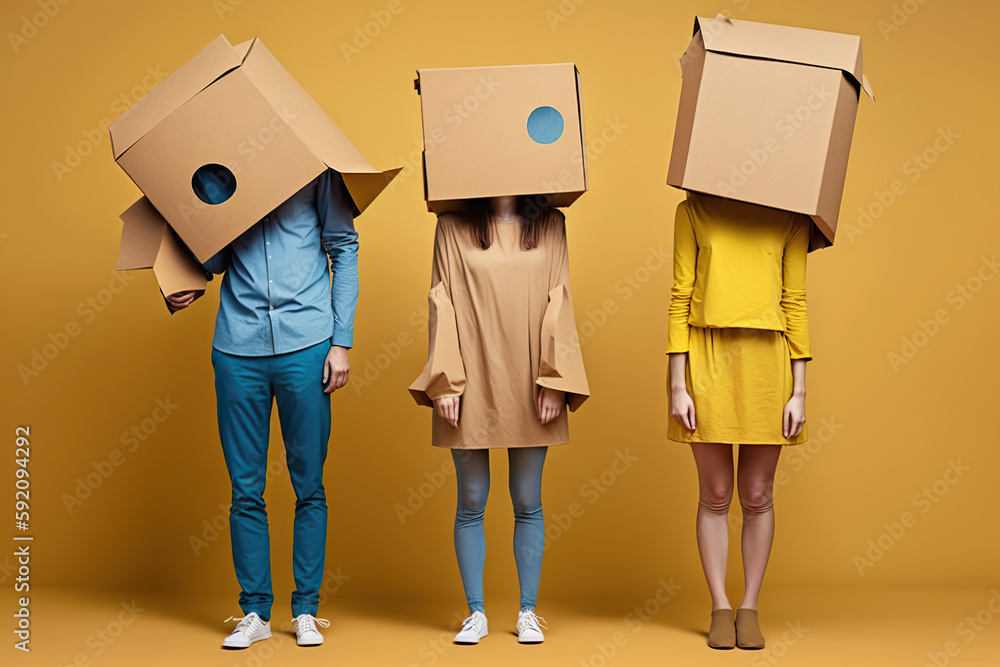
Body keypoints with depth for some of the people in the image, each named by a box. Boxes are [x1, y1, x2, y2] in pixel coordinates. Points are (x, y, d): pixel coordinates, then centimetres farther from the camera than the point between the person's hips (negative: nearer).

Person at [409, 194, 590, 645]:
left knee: (528, 503, 6)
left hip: (528, 385, 1)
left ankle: (527, 611, 16)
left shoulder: (550, 226, 5)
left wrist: (553, 380, -6)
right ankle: (476, 612, 15)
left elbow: (559, 300, 2)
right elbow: (443, 302, 0)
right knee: (471, 503, 5)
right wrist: (445, 382, -6)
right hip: (472, 385, 0)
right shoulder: (452, 227, 3)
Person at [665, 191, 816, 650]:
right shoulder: (692, 211, 4)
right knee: (715, 495, 5)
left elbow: (796, 301, 4)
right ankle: (720, 609, 15)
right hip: (705, 359, -1)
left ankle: (750, 609, 18)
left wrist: (798, 391, 0)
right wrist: (677, 386, -3)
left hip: (767, 359, 1)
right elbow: (680, 297, 2)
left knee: (757, 496, 6)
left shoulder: (790, 217, 6)